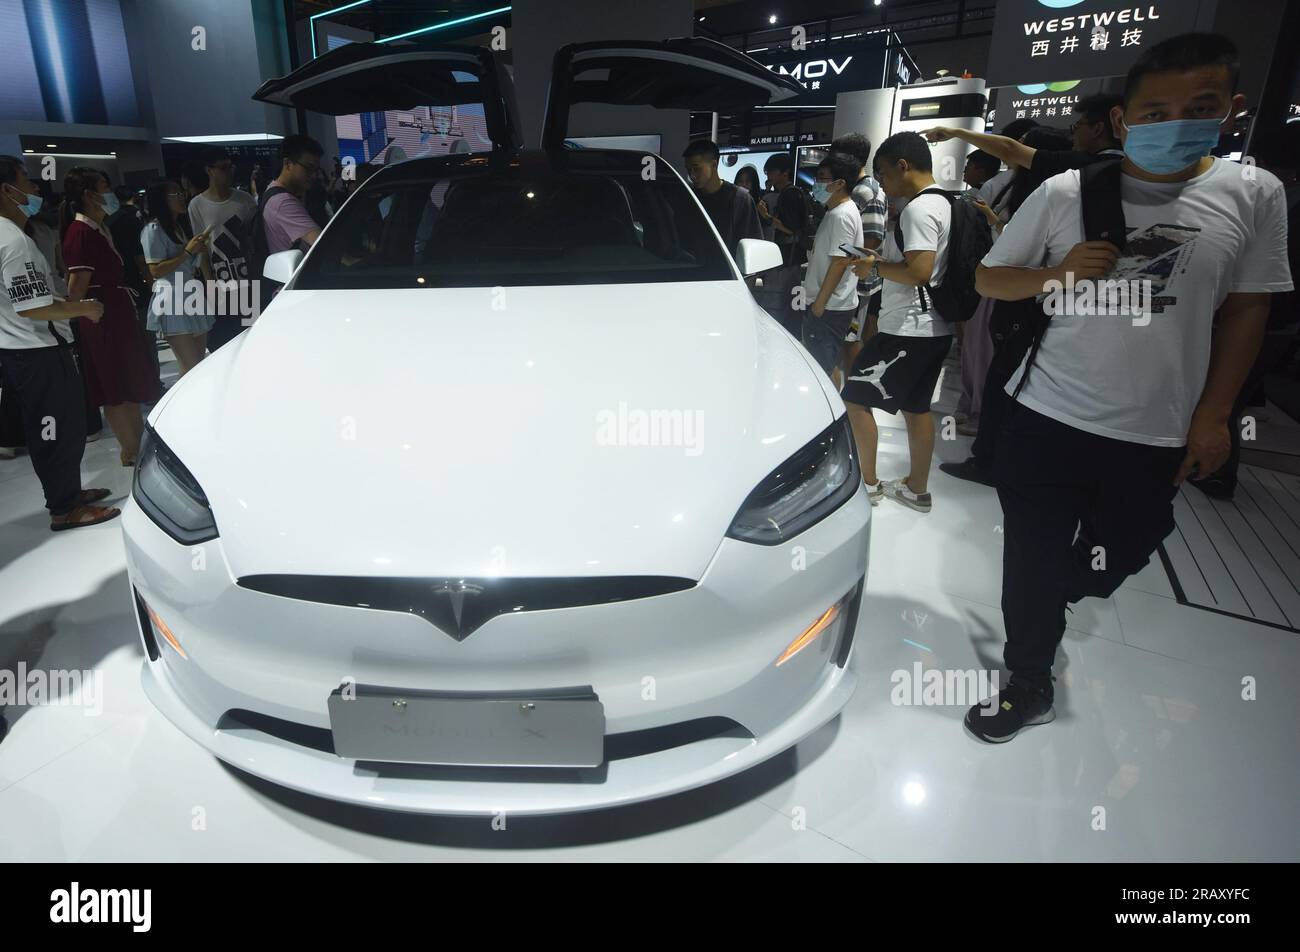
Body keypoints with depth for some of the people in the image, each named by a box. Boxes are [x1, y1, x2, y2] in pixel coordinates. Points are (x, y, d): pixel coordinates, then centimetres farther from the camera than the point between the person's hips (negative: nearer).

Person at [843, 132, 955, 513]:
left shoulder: (919, 208, -17)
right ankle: (916, 489, 23)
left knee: (855, 398, -1)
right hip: (932, 327, 10)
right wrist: (883, 256, 13)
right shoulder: (941, 204, 15)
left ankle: (868, 484, 8)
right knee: (915, 408, 15)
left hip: (908, 329, -10)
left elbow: (919, 271, -25)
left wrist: (875, 267, -11)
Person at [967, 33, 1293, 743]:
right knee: (1033, 564, 6)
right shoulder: (1063, 193, -2)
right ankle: (1029, 684, 26)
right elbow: (989, 278, 4)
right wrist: (1055, 275, -16)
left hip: (1159, 436, 1)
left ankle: (1053, 624, 44)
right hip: (1046, 418, -1)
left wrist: (1213, 413, 1)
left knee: (1112, 567, 15)